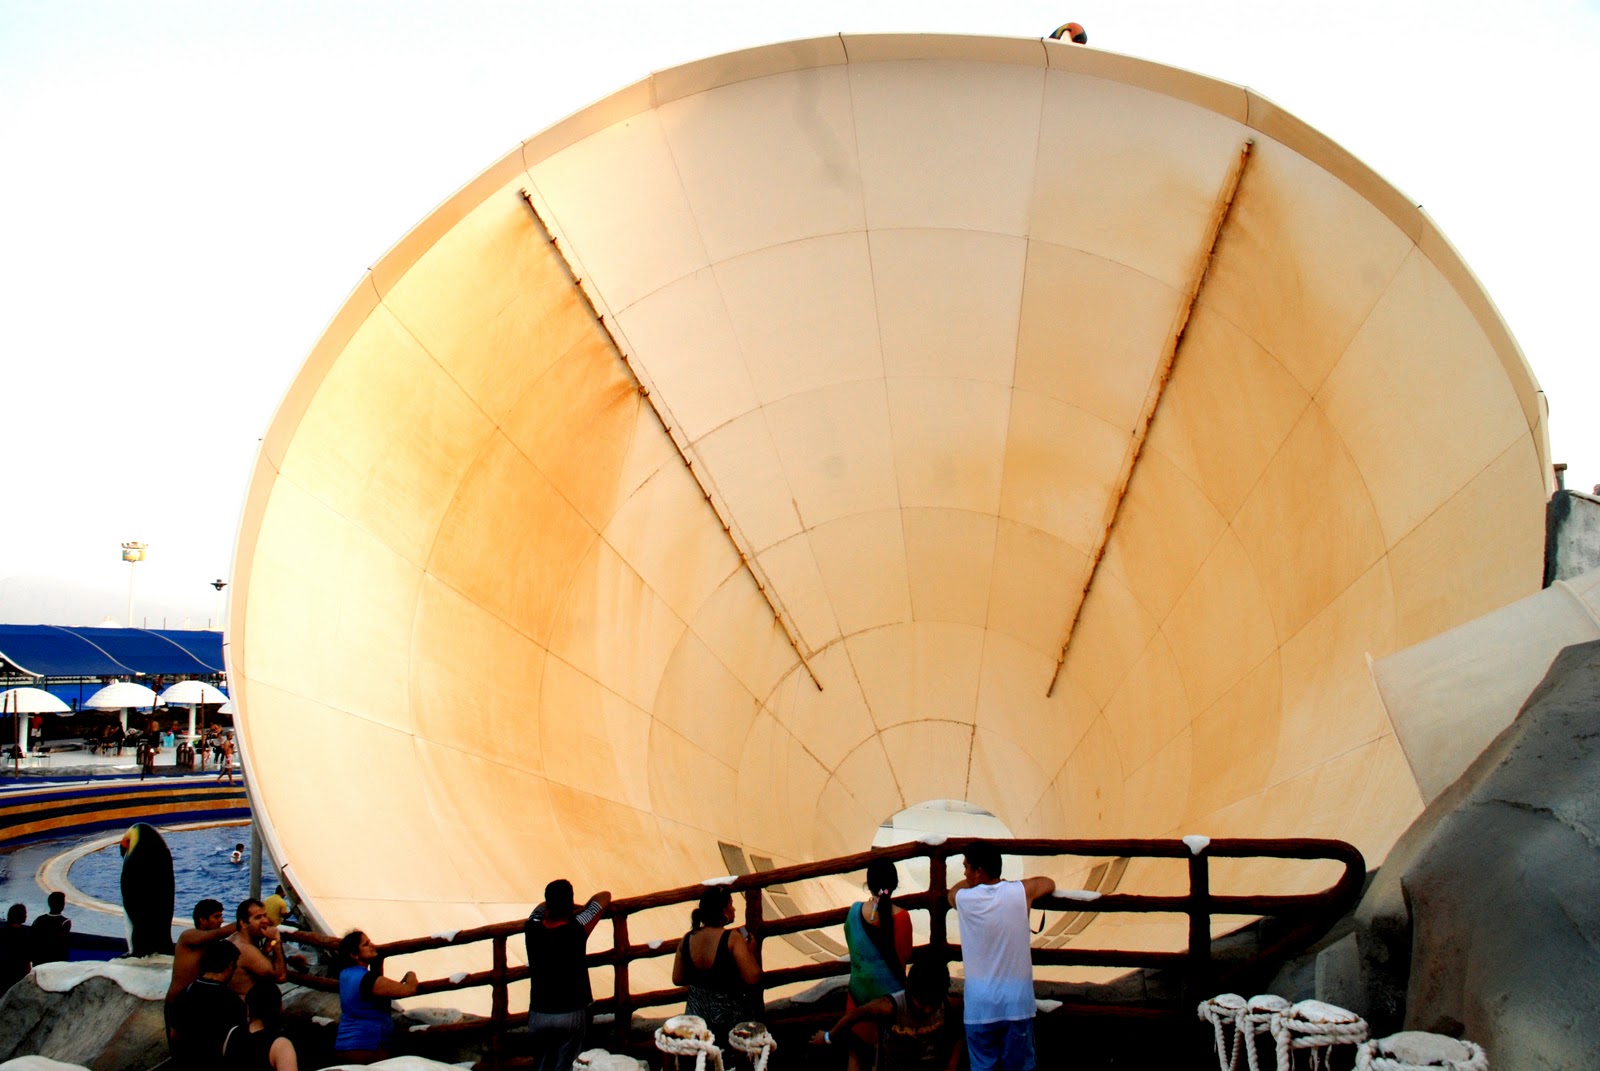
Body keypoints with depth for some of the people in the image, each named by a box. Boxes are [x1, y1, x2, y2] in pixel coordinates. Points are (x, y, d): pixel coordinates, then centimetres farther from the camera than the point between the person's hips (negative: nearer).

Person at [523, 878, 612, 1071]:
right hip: (571, 1013, -3)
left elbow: (541, 907, 18)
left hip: (538, 1014, 3)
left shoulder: (532, 929, -7)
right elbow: (604, 896, -1)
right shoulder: (577, 929, -15)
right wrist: (580, 911, 11)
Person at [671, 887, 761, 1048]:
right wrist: (750, 951, -6)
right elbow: (752, 978, -23)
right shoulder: (732, 938, -19)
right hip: (730, 1020, -5)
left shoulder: (687, 939, -4)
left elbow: (677, 979, 5)